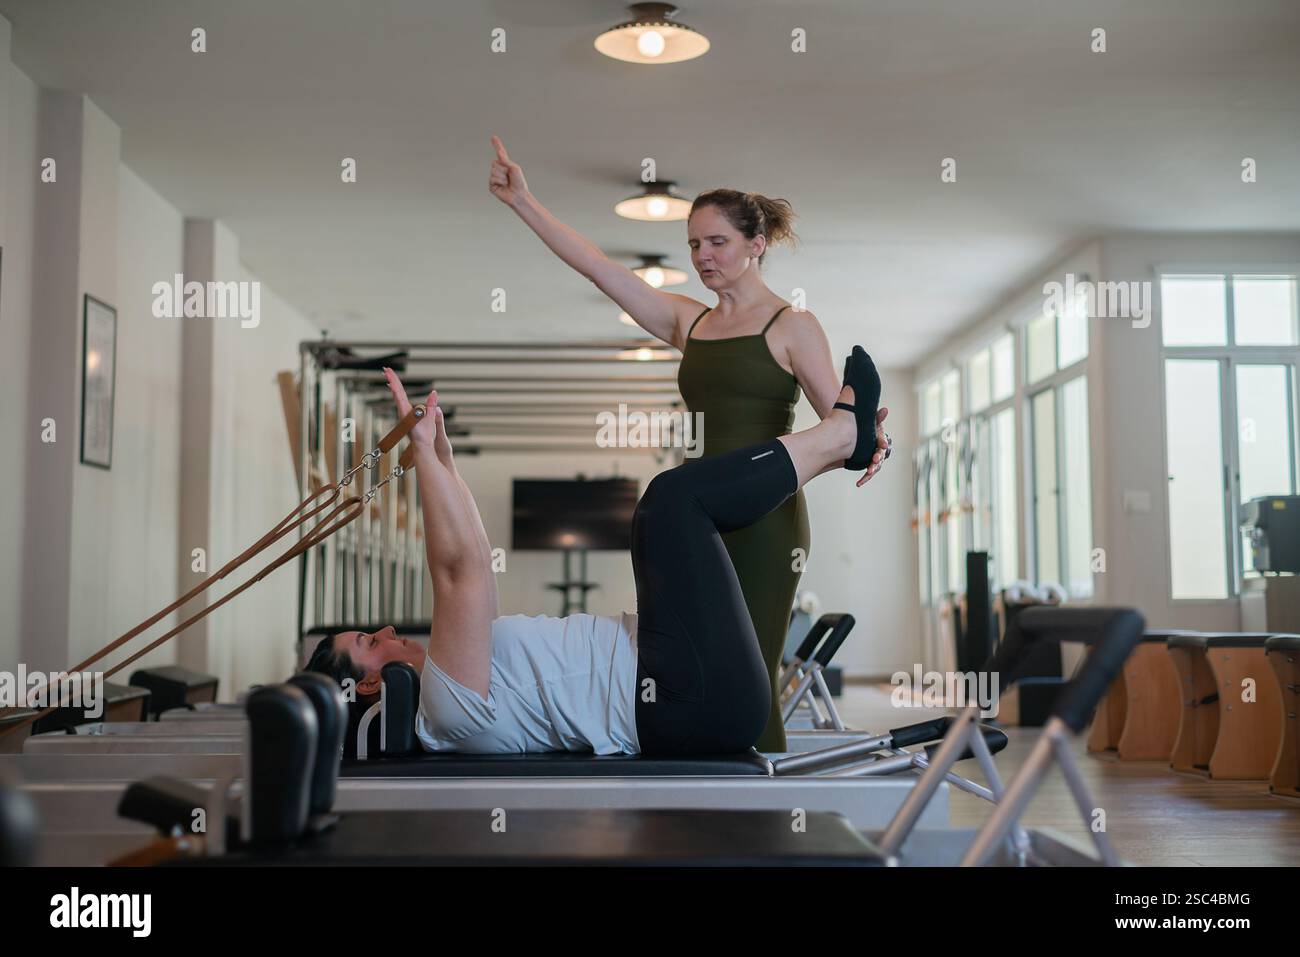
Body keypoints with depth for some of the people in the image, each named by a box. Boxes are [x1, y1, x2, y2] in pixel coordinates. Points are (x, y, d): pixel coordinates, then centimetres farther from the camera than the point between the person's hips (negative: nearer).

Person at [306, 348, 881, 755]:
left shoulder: (439, 698, 16)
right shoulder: (448, 703, -14)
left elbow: (458, 568, 21)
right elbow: (464, 566, -27)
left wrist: (441, 454, 17)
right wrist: (423, 452, -20)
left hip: (689, 705, 10)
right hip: (697, 703, -10)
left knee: (673, 511, 17)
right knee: (674, 497, -12)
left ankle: (838, 449, 17)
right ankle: (841, 432, 4)